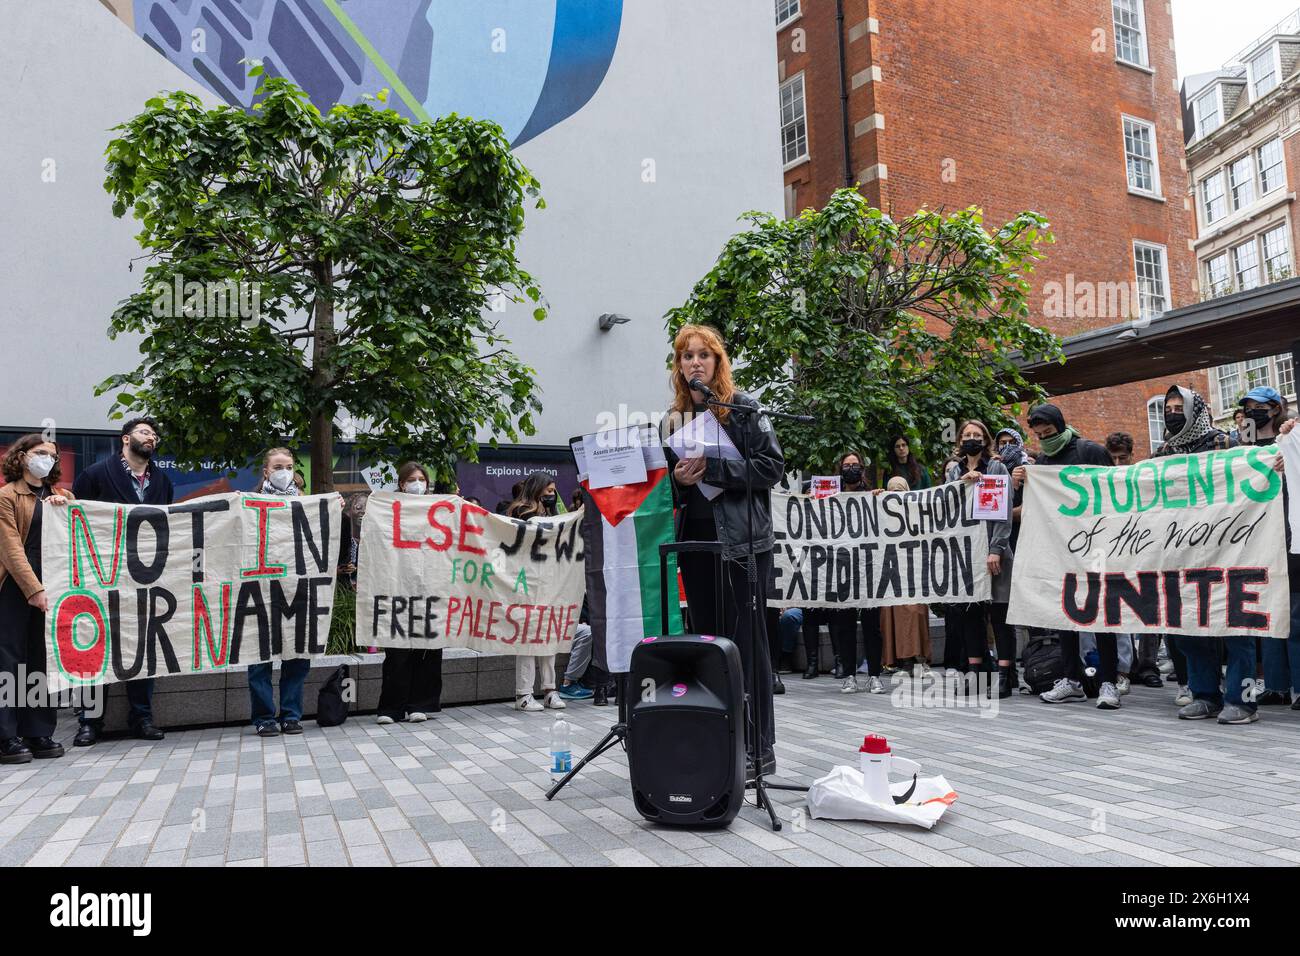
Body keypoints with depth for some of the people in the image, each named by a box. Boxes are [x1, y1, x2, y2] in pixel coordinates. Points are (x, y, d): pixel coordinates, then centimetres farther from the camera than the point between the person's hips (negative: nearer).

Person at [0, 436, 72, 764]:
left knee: (44, 661, 6)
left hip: (48, 588, 5)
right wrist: (33, 589, -18)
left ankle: (40, 734, 11)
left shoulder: (60, 496, 17)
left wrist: (65, 506, -4)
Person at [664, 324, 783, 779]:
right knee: (707, 639, 9)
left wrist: (713, 468, -16)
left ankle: (759, 747, 7)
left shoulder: (743, 407, -1)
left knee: (746, 639, -2)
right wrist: (679, 480, -3)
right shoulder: (674, 418, 14)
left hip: (742, 539, -5)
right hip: (695, 540, 5)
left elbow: (772, 464, -9)